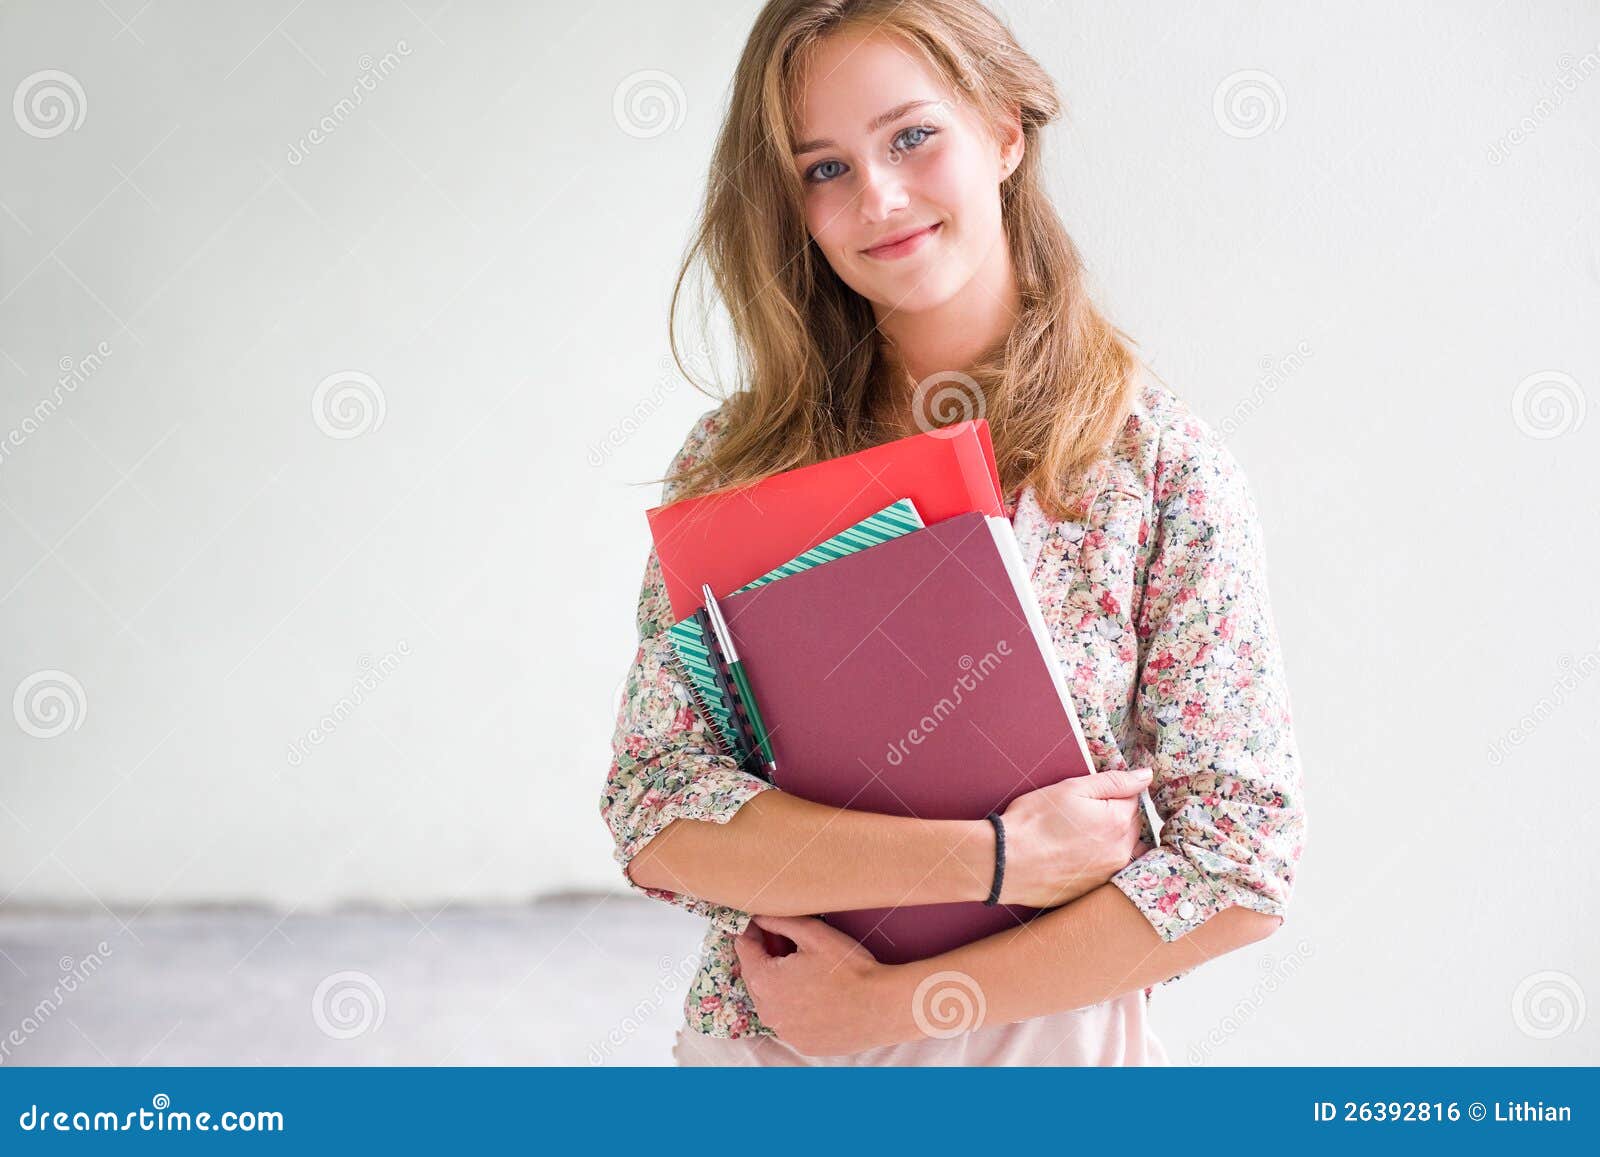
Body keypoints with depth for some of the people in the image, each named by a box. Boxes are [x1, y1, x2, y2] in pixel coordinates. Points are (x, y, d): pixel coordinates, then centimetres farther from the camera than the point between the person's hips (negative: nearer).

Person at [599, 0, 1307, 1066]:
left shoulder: (1162, 464, -10)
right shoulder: (737, 461, -4)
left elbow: (1239, 863, -14)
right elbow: (656, 818, -11)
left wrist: (887, 1001, -17)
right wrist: (991, 858, -21)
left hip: (1051, 1047, -1)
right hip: (759, 1046, 2)